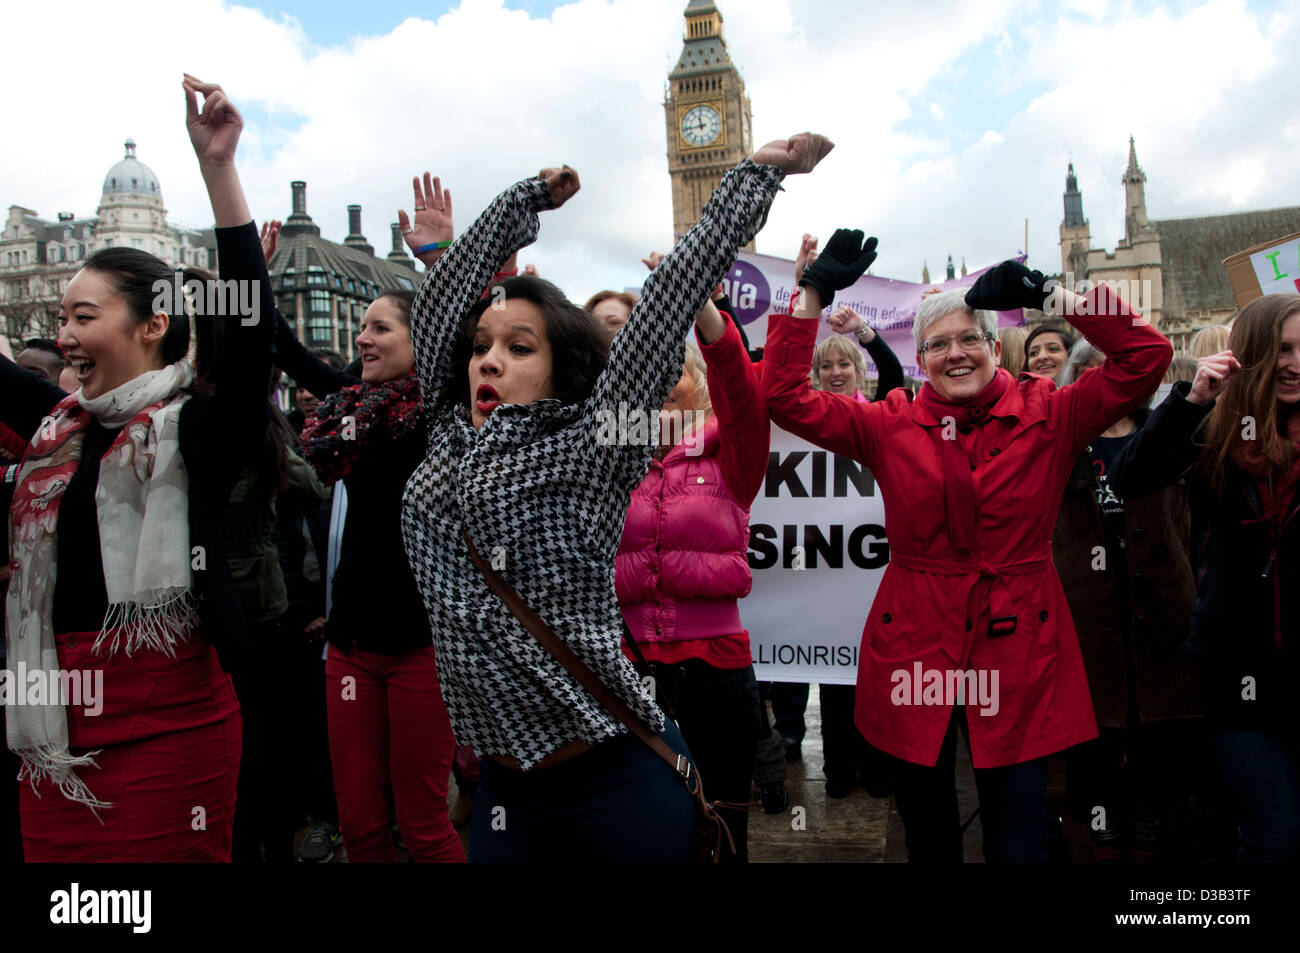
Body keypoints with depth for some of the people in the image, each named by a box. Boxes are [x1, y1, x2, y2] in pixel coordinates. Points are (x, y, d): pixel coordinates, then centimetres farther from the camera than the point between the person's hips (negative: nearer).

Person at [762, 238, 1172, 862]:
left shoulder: (1048, 418, 1)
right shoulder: (890, 428, 1)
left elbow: (1145, 359, -6)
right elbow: (785, 397, -4)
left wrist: (1048, 296, -12)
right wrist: (816, 291, -7)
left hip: (1016, 652, 0)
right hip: (916, 650, 1)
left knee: (1018, 844, 9)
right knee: (927, 839, 17)